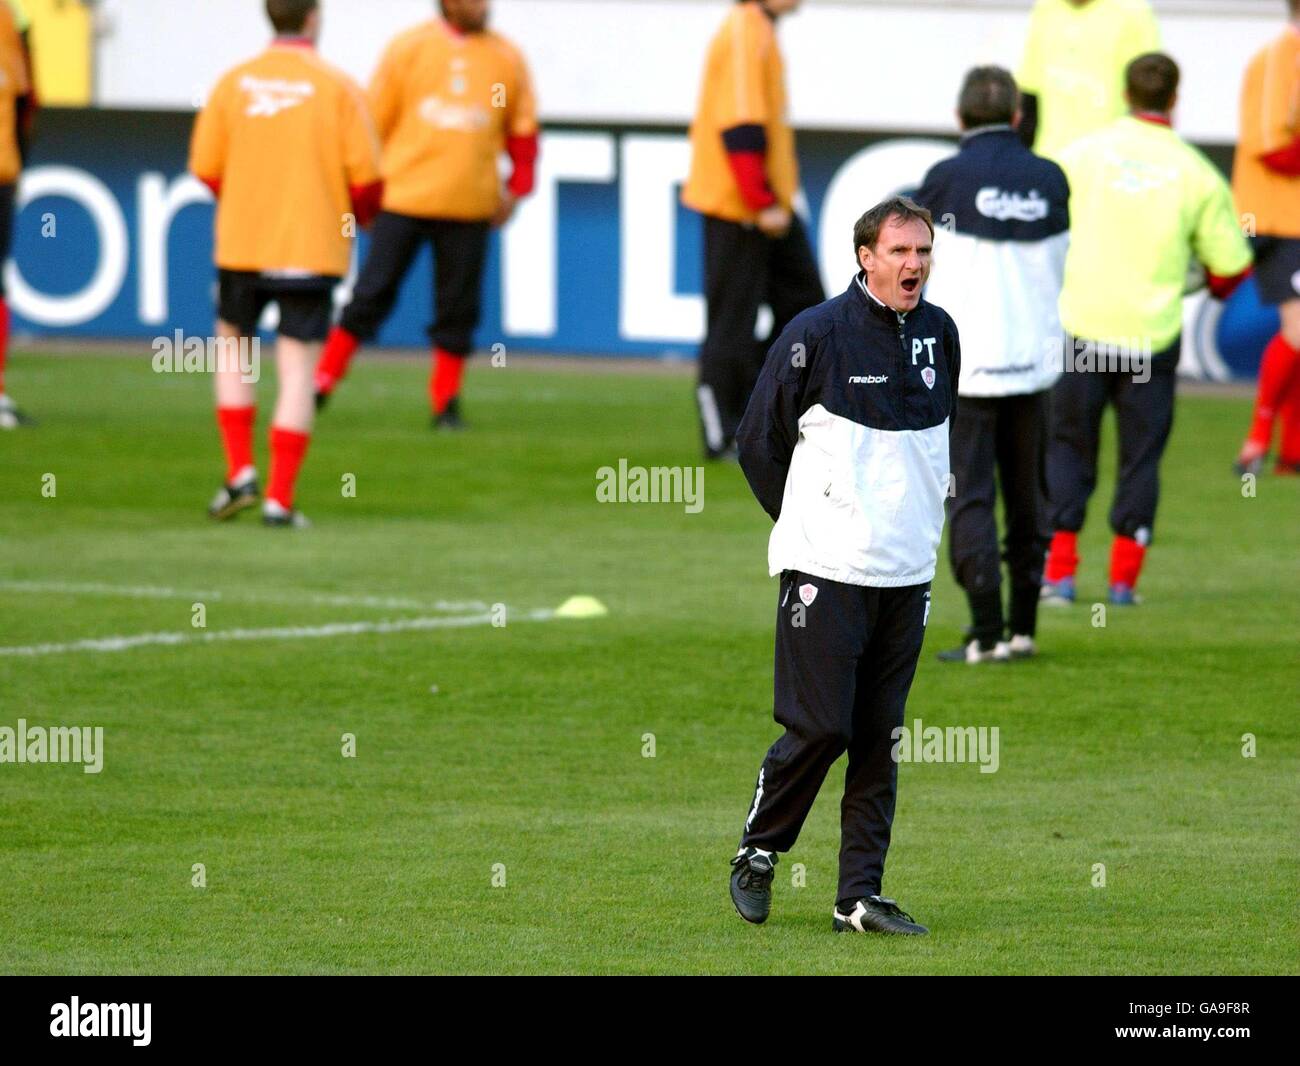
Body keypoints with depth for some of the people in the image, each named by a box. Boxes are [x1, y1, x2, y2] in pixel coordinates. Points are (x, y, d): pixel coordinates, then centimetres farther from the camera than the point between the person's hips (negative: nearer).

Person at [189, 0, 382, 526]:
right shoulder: (337, 88, -6)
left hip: (241, 241, 2)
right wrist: (356, 218, 13)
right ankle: (280, 498, -2)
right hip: (314, 245, -2)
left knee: (232, 344, 21)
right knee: (297, 367, 2)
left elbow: (205, 166, 1)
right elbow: (366, 175, -9)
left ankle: (240, 472, 9)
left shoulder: (235, 83, 0)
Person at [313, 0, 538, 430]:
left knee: (458, 309, 1)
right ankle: (322, 383, 3)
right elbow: (376, 119, 5)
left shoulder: (506, 58, 6)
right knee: (372, 294, -4)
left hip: (468, 208, 2)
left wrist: (517, 188, 5)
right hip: (403, 197, -2)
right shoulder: (409, 48, 1)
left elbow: (523, 128, 13)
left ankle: (446, 403, 9)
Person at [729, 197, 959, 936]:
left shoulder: (939, 334, 8)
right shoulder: (816, 334, -9)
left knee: (880, 739, 5)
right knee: (819, 728, -7)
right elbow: (759, 440, 0)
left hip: (908, 572, 5)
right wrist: (808, 525, 6)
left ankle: (861, 896, 8)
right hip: (827, 570, -5)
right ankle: (758, 852, 15)